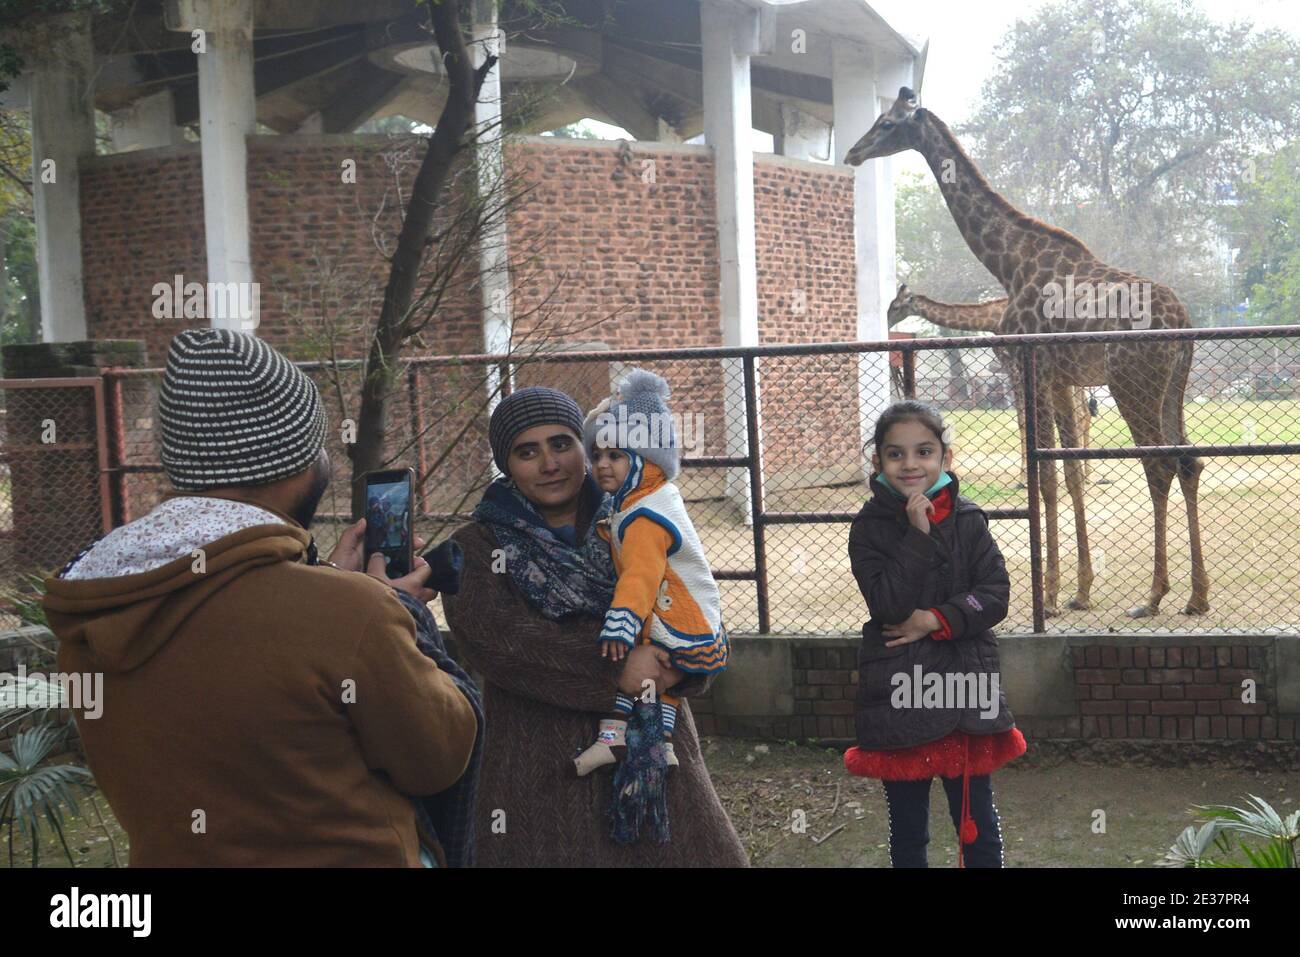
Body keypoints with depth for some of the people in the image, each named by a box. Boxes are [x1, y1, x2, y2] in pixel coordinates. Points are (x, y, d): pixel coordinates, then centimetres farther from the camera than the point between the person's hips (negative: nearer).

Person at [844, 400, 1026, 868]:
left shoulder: (968, 521, 2)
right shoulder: (869, 529, -3)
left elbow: (995, 595, -4)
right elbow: (888, 603, -15)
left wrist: (935, 620, -15)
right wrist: (918, 535, -19)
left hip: (964, 688, 1)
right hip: (900, 691, -1)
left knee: (978, 823, 9)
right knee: (907, 828, 11)